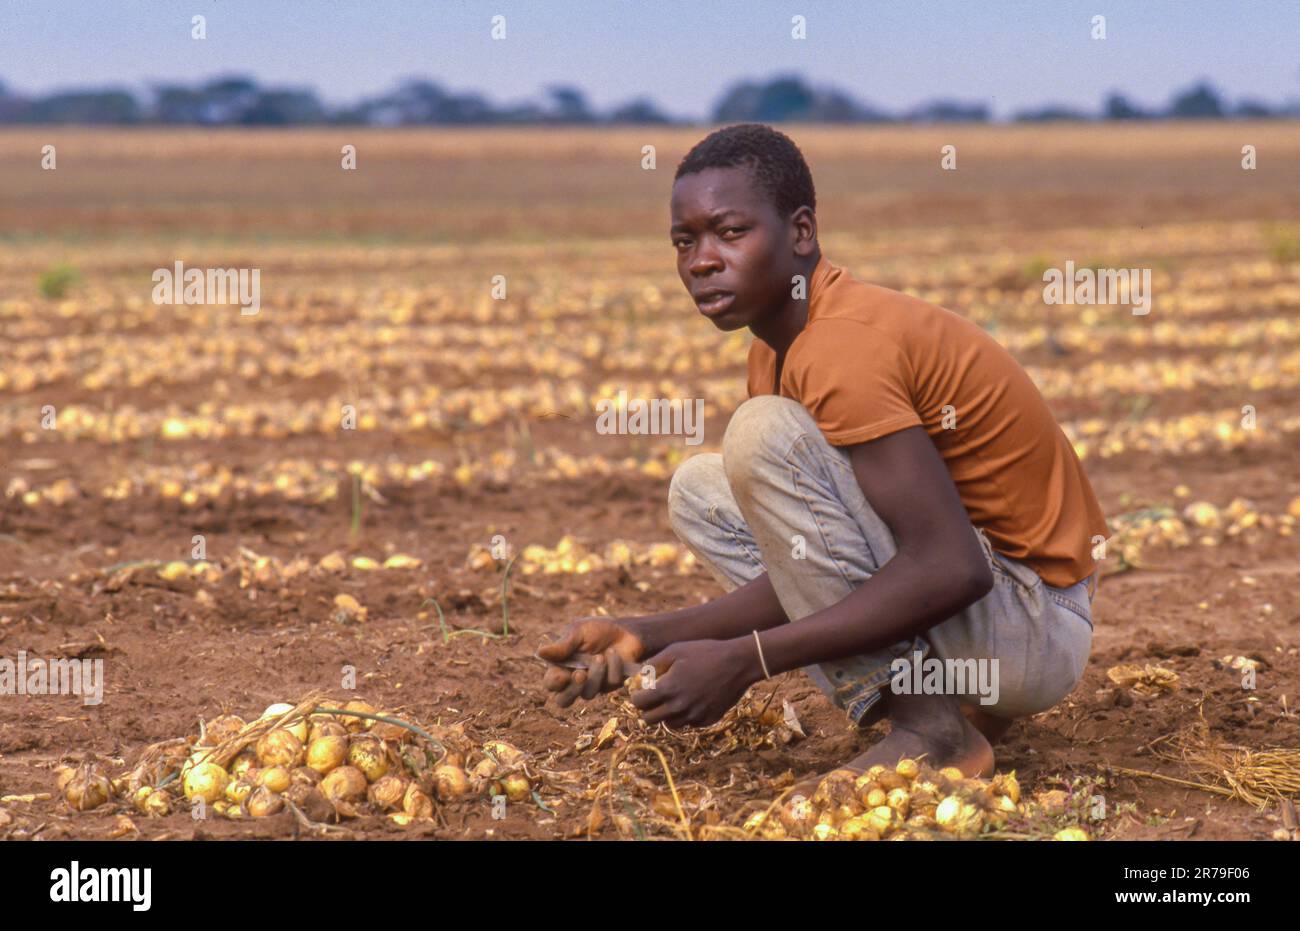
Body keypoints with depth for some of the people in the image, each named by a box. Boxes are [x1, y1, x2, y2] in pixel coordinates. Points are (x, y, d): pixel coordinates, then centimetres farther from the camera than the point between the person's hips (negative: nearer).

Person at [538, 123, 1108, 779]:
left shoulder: (840, 349, -21)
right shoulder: (778, 350, 9)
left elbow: (951, 569, -29)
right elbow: (809, 578, 8)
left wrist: (744, 660, -26)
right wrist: (644, 639, -5)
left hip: (1035, 633, -10)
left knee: (764, 432, -21)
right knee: (699, 491, 13)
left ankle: (929, 728, -16)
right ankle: (939, 704, 5)